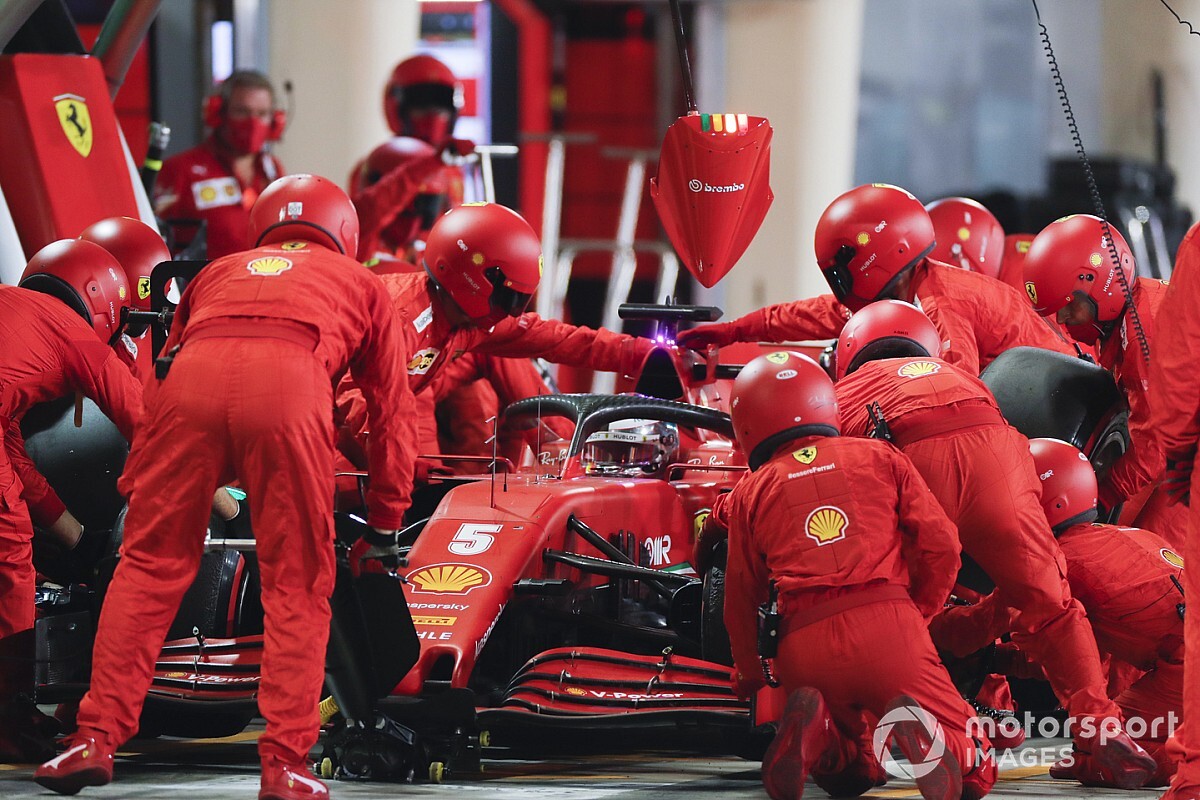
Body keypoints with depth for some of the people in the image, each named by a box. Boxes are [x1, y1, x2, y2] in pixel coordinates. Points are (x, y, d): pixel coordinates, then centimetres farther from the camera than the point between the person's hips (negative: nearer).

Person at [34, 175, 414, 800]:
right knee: (297, 584, 8)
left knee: (150, 563, 11)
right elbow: (392, 408, 37)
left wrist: (134, 490, 45)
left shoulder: (217, 274, 41)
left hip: (193, 375, 2)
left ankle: (96, 738, 6)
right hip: (291, 384, -2)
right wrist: (386, 519, 45)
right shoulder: (358, 283, 37)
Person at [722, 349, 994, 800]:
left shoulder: (751, 492, 18)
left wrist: (749, 675, 37)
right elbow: (941, 545, 10)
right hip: (889, 625, -1)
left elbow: (741, 600, 21)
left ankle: (813, 731, -13)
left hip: (805, 646, 1)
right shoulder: (881, 458, 18)